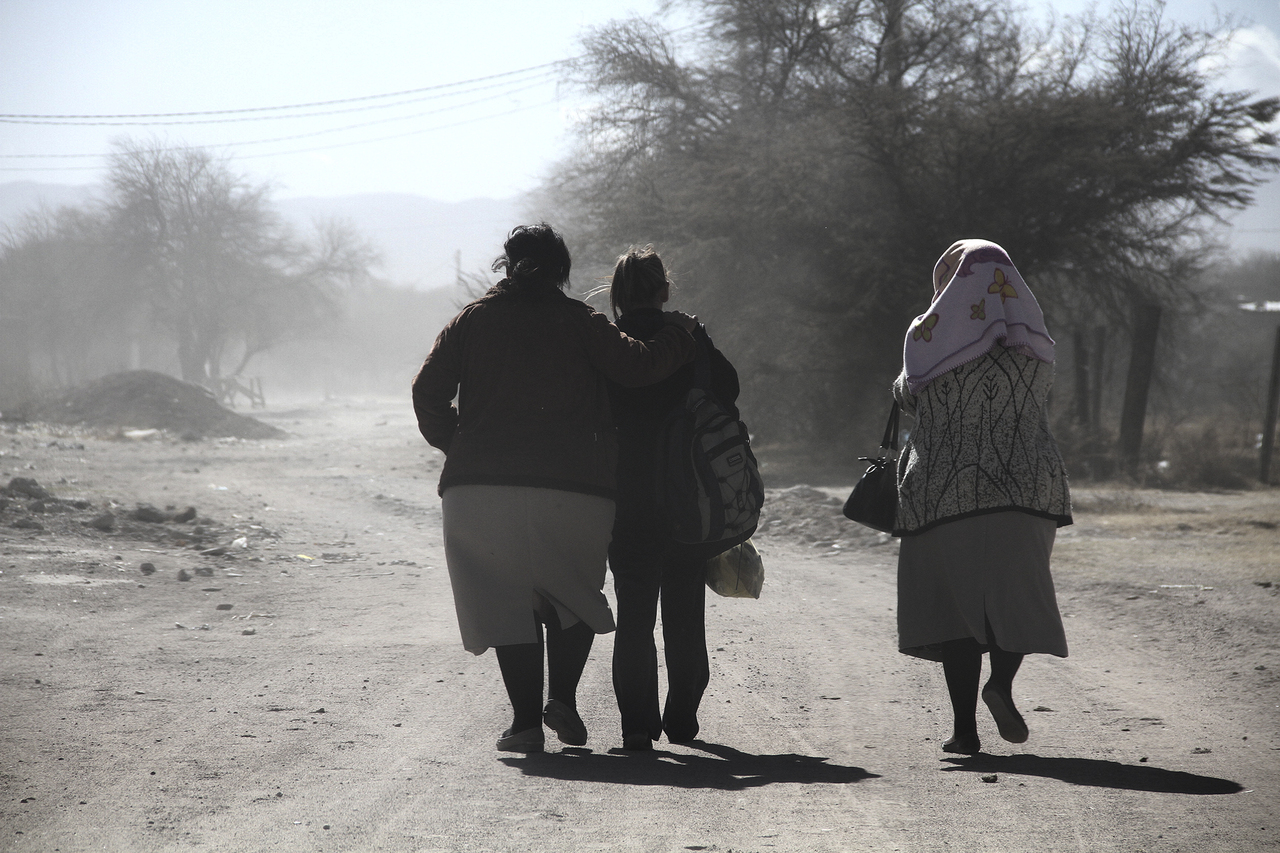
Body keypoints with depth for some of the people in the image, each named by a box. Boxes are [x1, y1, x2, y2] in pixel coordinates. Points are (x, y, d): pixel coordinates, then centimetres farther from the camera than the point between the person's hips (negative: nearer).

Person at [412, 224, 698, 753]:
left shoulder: (472, 320, 9)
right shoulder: (578, 322, 3)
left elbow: (428, 392, 4)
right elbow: (639, 365, -5)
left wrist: (458, 444, 16)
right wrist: (680, 333, 12)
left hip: (479, 487, 1)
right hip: (573, 487, -1)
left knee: (507, 602, 8)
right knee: (574, 596, 17)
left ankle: (526, 720, 1)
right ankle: (562, 698, 0)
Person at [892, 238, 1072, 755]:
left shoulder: (929, 339, -1)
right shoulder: (1033, 344, 4)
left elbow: (907, 397, 14)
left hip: (944, 489, -1)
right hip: (1026, 486, 1)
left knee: (954, 602, 5)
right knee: (1016, 594, 11)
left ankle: (965, 727, -1)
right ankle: (1002, 681, -16)